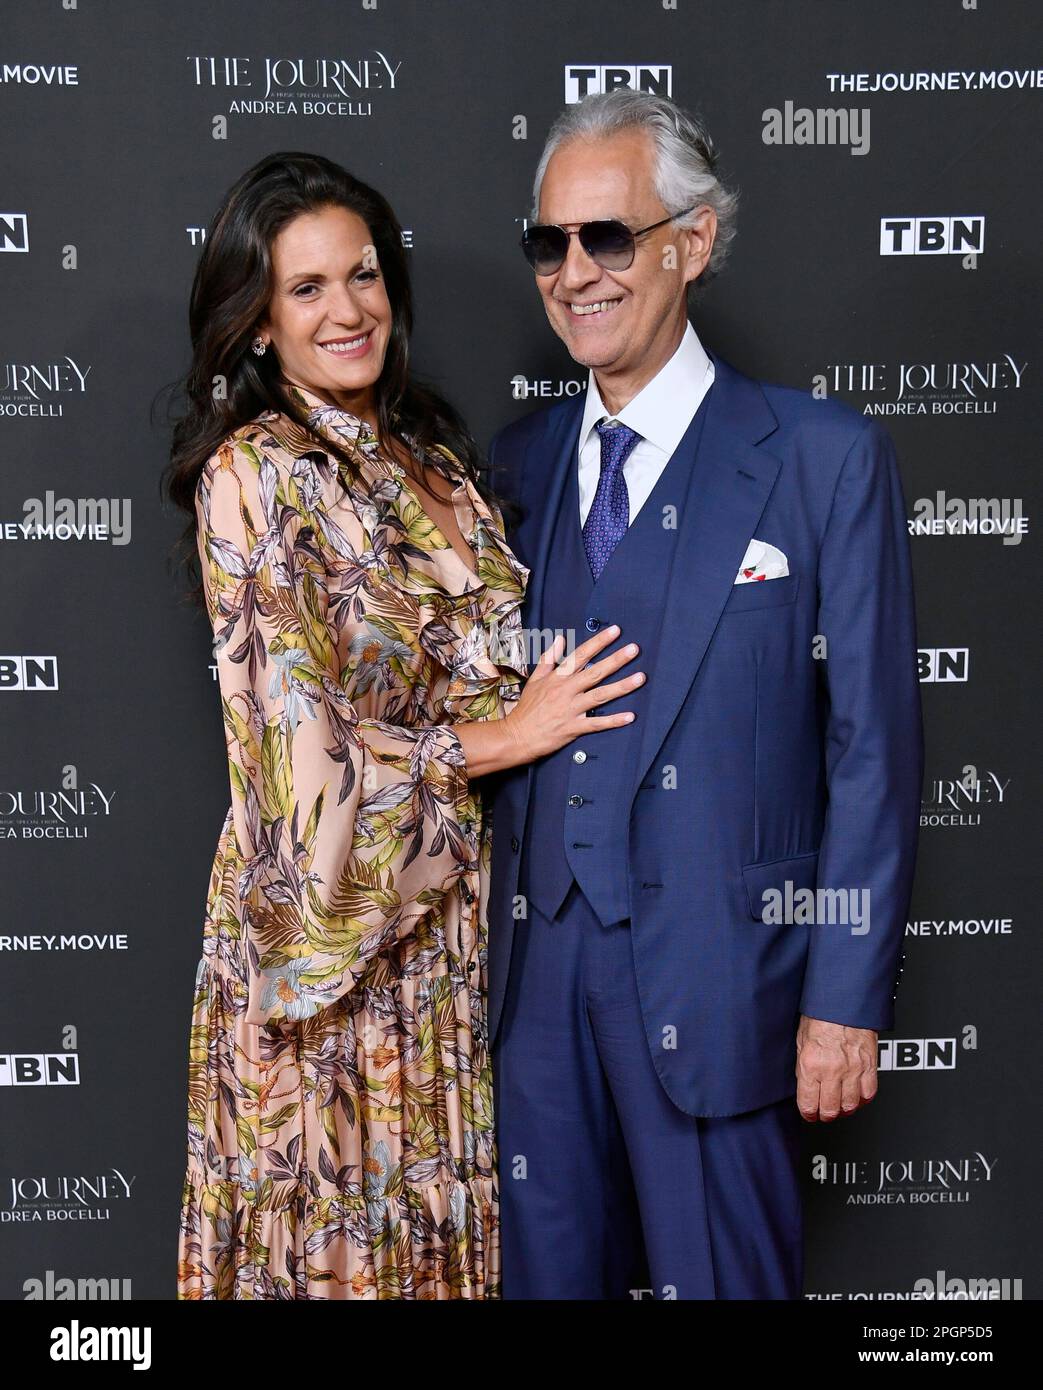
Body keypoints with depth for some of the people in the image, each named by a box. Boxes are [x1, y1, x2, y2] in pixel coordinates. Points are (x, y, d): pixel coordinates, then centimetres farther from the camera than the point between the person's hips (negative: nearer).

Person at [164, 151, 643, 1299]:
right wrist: (496, 738, -12)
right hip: (326, 908, -6)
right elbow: (298, 736, -18)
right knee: (336, 1220, 8)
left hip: (449, 906, 6)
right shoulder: (252, 473, -13)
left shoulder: (427, 452, 8)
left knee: (438, 1202, 17)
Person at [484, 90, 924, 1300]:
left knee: (720, 1276, 10)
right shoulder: (516, 464, 8)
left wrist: (848, 997, -10)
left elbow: (871, 747, -7)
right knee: (545, 1267, 16)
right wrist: (479, 936, 7)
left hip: (713, 974, -4)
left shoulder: (825, 458, -6)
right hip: (535, 968, 4)